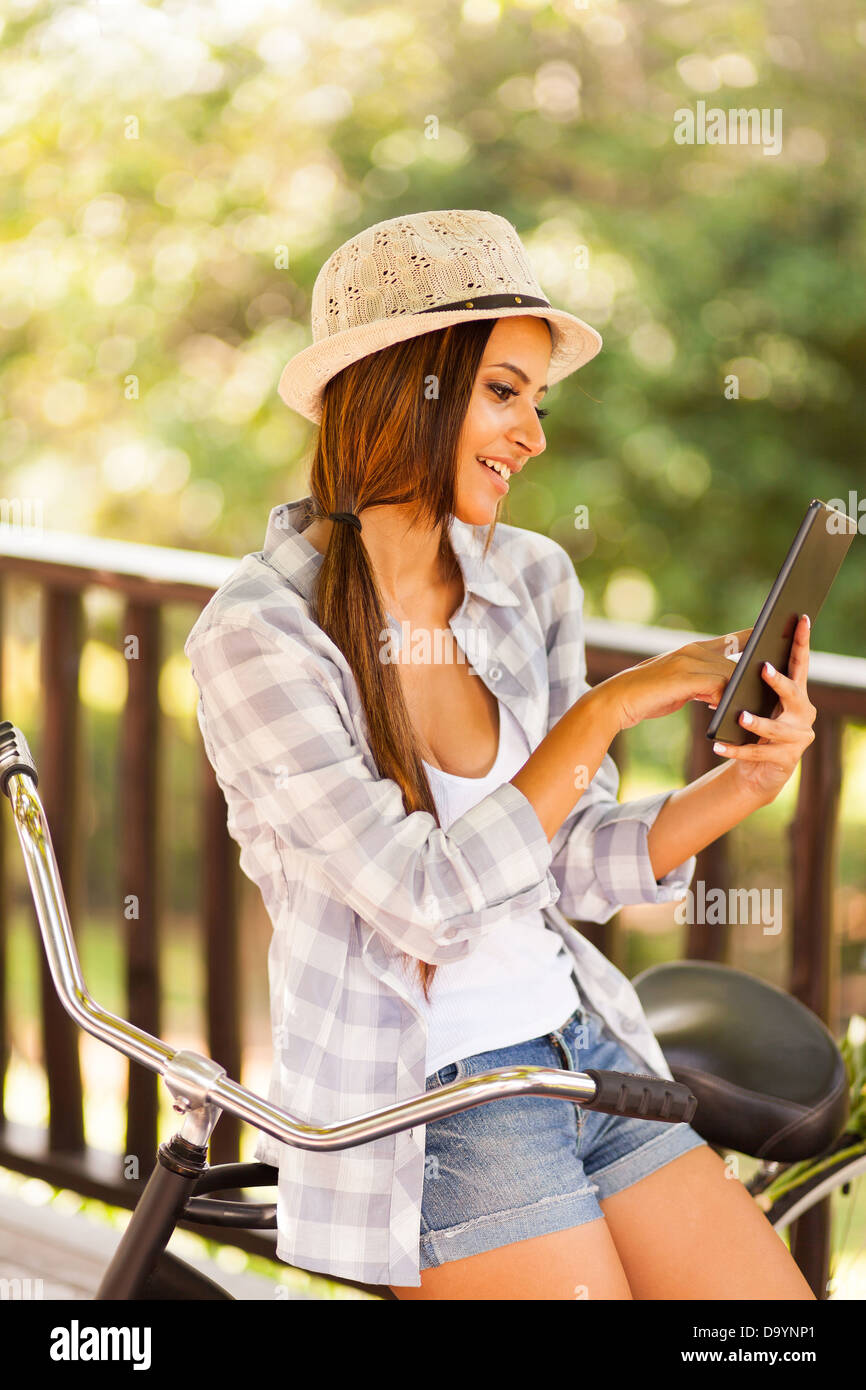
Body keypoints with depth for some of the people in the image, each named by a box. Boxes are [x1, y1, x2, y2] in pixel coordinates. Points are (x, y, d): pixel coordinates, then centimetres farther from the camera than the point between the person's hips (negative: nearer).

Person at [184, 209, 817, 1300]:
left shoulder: (531, 578, 4)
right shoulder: (257, 634, -15)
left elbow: (574, 872, 7)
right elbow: (430, 900, -20)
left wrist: (744, 784, -8)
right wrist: (608, 710, -19)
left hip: (584, 1043, 6)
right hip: (420, 1111, -6)